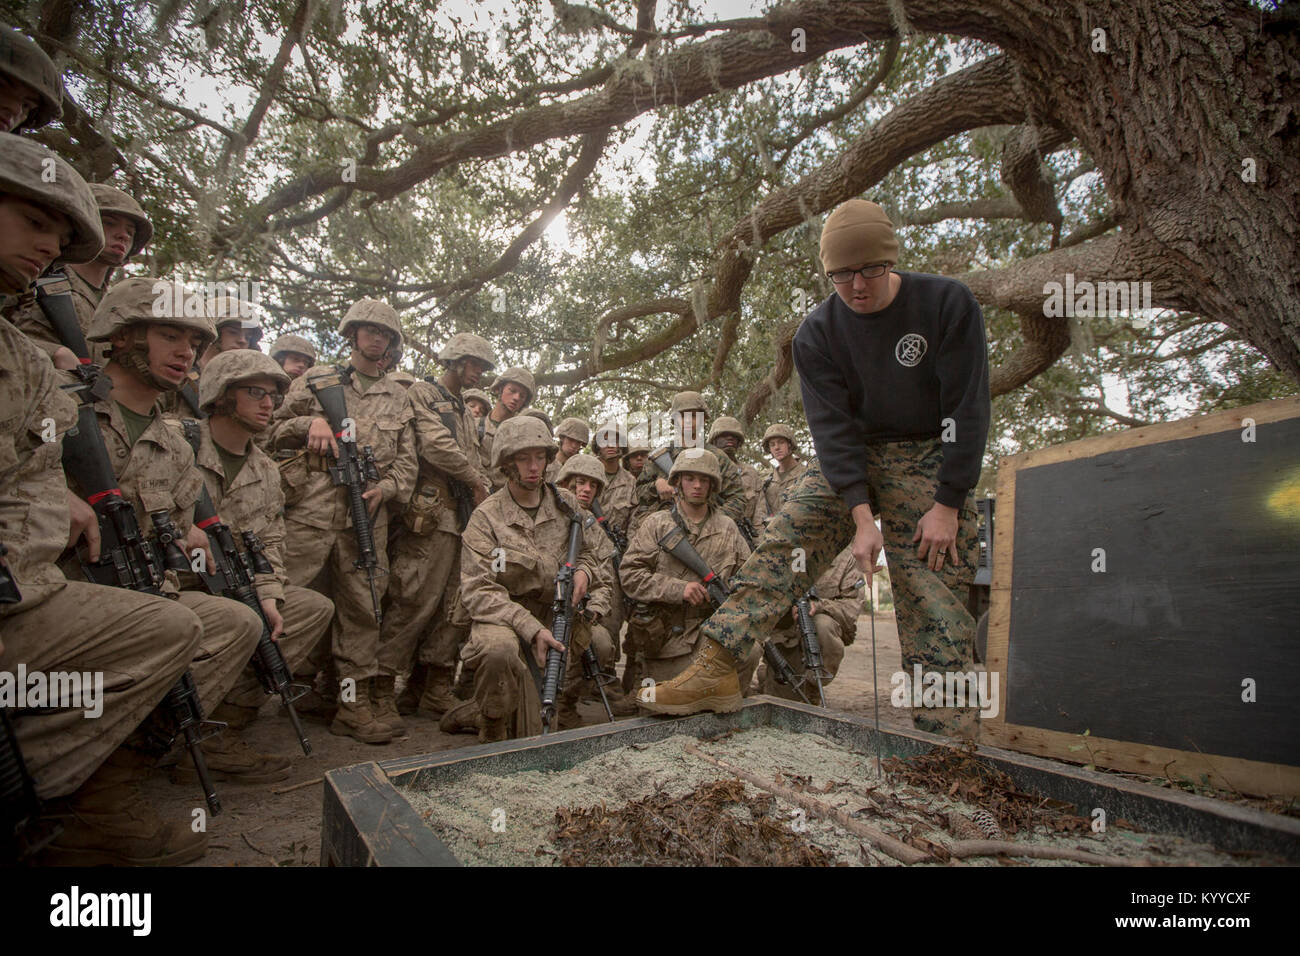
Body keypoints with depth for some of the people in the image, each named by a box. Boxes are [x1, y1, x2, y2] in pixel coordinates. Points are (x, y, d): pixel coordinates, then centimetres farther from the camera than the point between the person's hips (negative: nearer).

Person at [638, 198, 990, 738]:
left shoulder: (947, 304, -11)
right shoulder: (817, 335, -6)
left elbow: (967, 407, -11)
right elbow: (832, 426, -12)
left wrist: (948, 505, -15)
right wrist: (862, 516, -21)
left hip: (930, 462, -2)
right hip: (851, 461, 3)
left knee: (935, 603, -7)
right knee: (780, 545, -16)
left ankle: (948, 746, 1)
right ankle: (715, 668, -19)